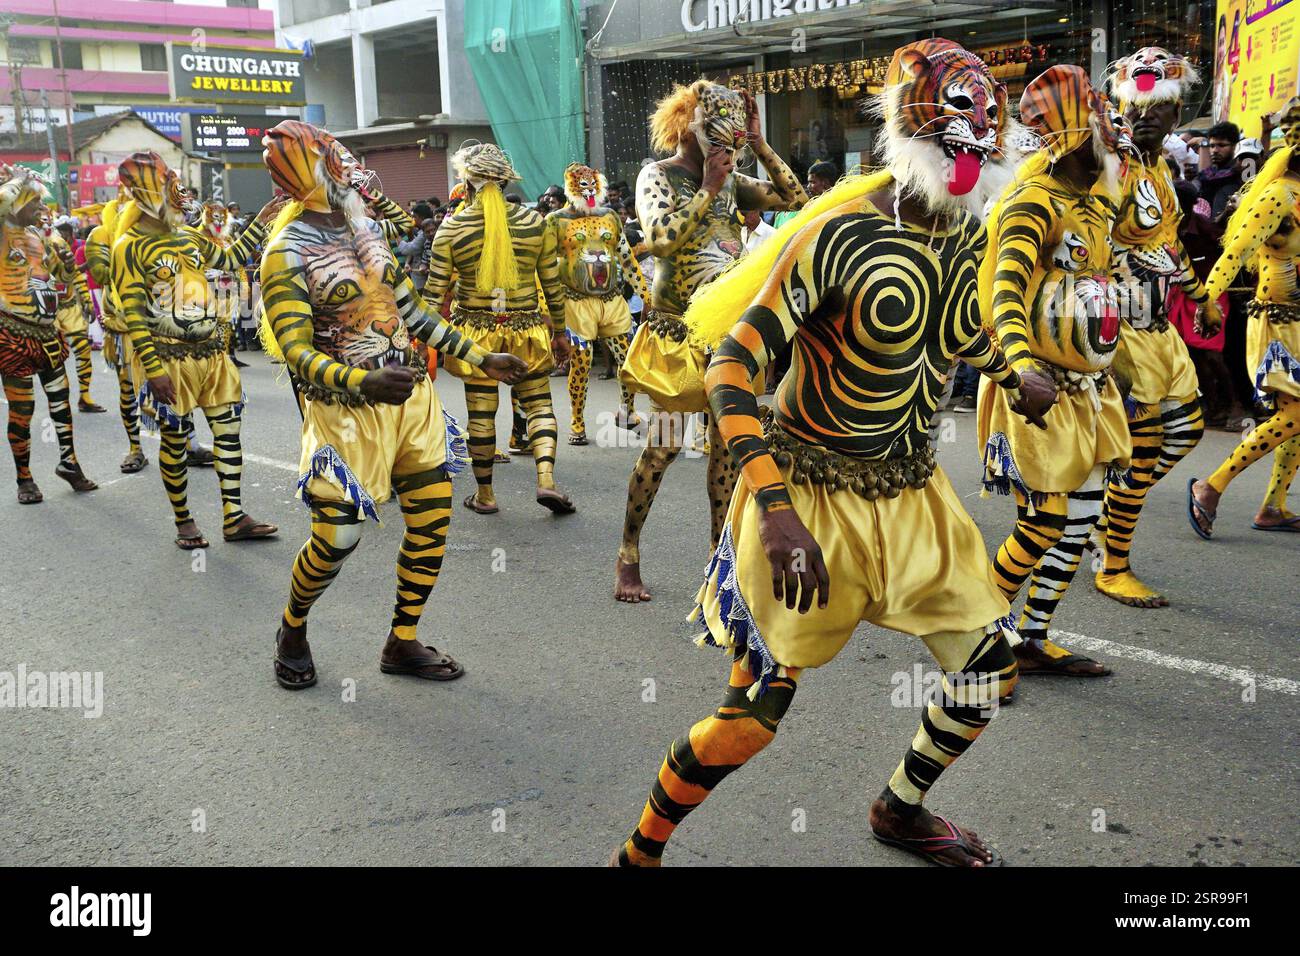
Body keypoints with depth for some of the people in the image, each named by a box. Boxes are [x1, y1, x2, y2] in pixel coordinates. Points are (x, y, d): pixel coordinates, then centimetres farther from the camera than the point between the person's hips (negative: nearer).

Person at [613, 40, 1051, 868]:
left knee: (991, 668, 11)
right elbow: (732, 360, -23)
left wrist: (1013, 379, 40)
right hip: (814, 499, -7)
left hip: (913, 493, 7)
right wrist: (773, 507, -31)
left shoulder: (969, 235, 3)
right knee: (755, 715, -4)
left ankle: (900, 813, 37)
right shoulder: (839, 236, -20)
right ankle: (639, 854, 20)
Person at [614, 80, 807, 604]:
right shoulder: (657, 176, -5)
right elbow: (661, 239, -22)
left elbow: (795, 199, 4)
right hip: (674, 329, -5)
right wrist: (708, 190, -15)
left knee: (728, 443, 6)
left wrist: (761, 147, -1)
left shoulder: (731, 181, 9)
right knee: (663, 446, -6)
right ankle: (628, 554, 10)